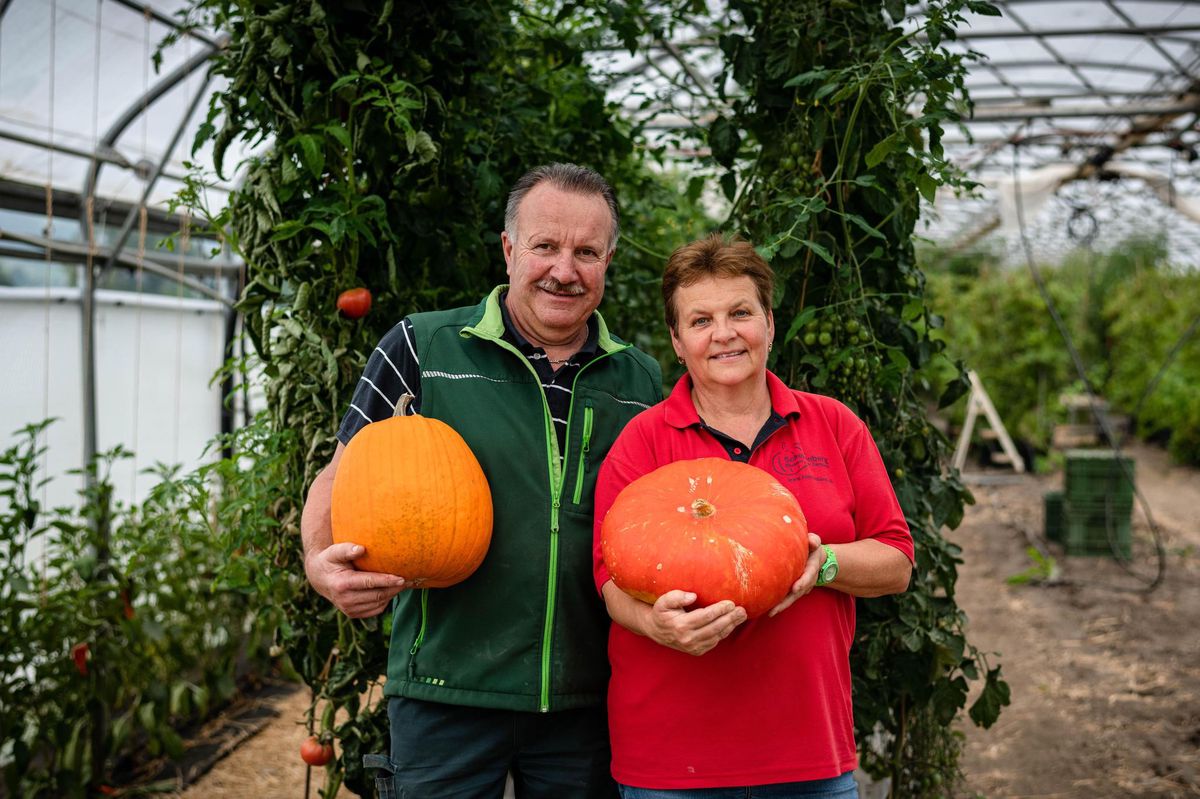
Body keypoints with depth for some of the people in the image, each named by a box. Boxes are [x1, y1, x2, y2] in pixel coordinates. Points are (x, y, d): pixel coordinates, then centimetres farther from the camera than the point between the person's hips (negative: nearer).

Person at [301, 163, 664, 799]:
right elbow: (342, 477, 2)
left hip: (588, 701, 3)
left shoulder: (641, 381, 7)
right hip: (446, 692, -3)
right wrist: (320, 561, -17)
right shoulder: (420, 348, -3)